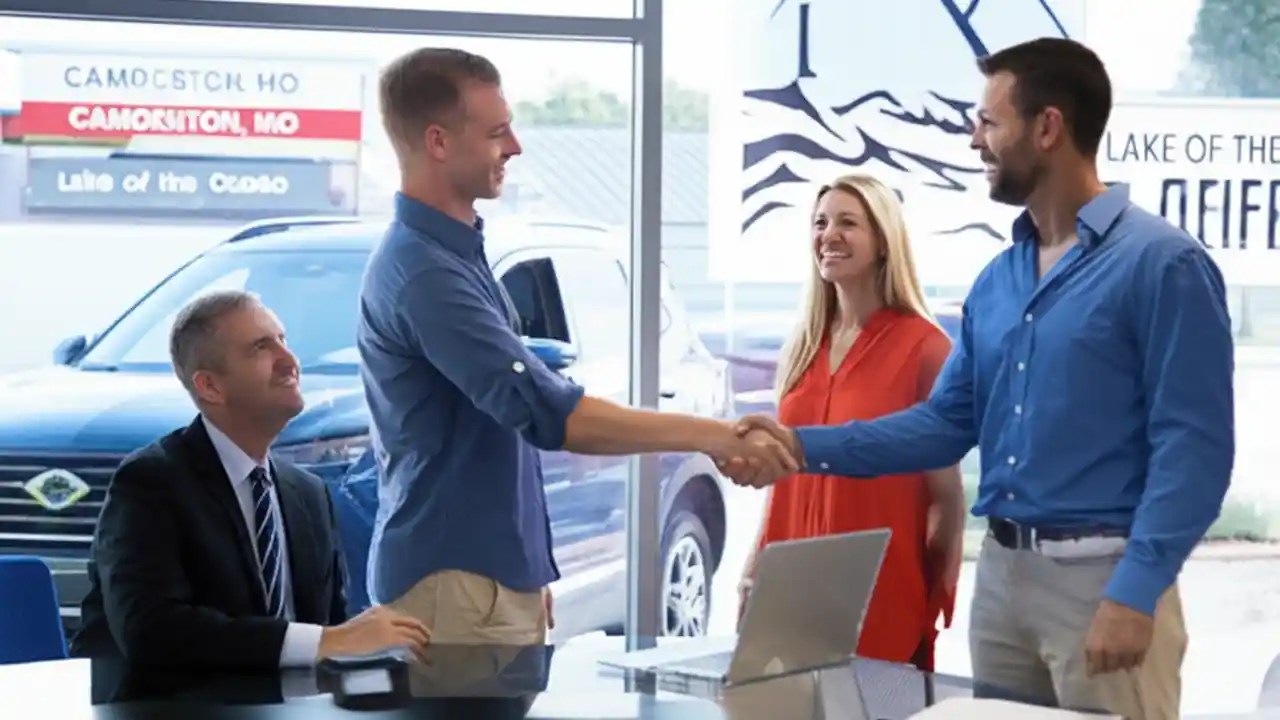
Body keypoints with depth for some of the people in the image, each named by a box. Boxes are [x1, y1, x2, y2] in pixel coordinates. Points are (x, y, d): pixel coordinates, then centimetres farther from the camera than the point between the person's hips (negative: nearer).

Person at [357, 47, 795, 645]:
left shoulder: (452, 253, 13)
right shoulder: (423, 271, -19)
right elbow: (545, 412, -26)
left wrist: (527, 570, 21)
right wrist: (708, 434, -25)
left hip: (491, 570, 10)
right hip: (455, 582, -10)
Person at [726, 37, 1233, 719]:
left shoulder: (1162, 264, -10)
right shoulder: (996, 279, 13)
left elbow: (1193, 445, -15)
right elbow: (947, 423, 13)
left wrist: (1135, 592, -22)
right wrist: (805, 446, 2)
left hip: (1104, 577, -7)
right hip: (1000, 572, 7)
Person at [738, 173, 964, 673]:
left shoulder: (922, 346, -6)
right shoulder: (803, 348, 11)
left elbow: (946, 495, -4)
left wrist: (938, 604, -6)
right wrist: (754, 575, 13)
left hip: (884, 604, -5)